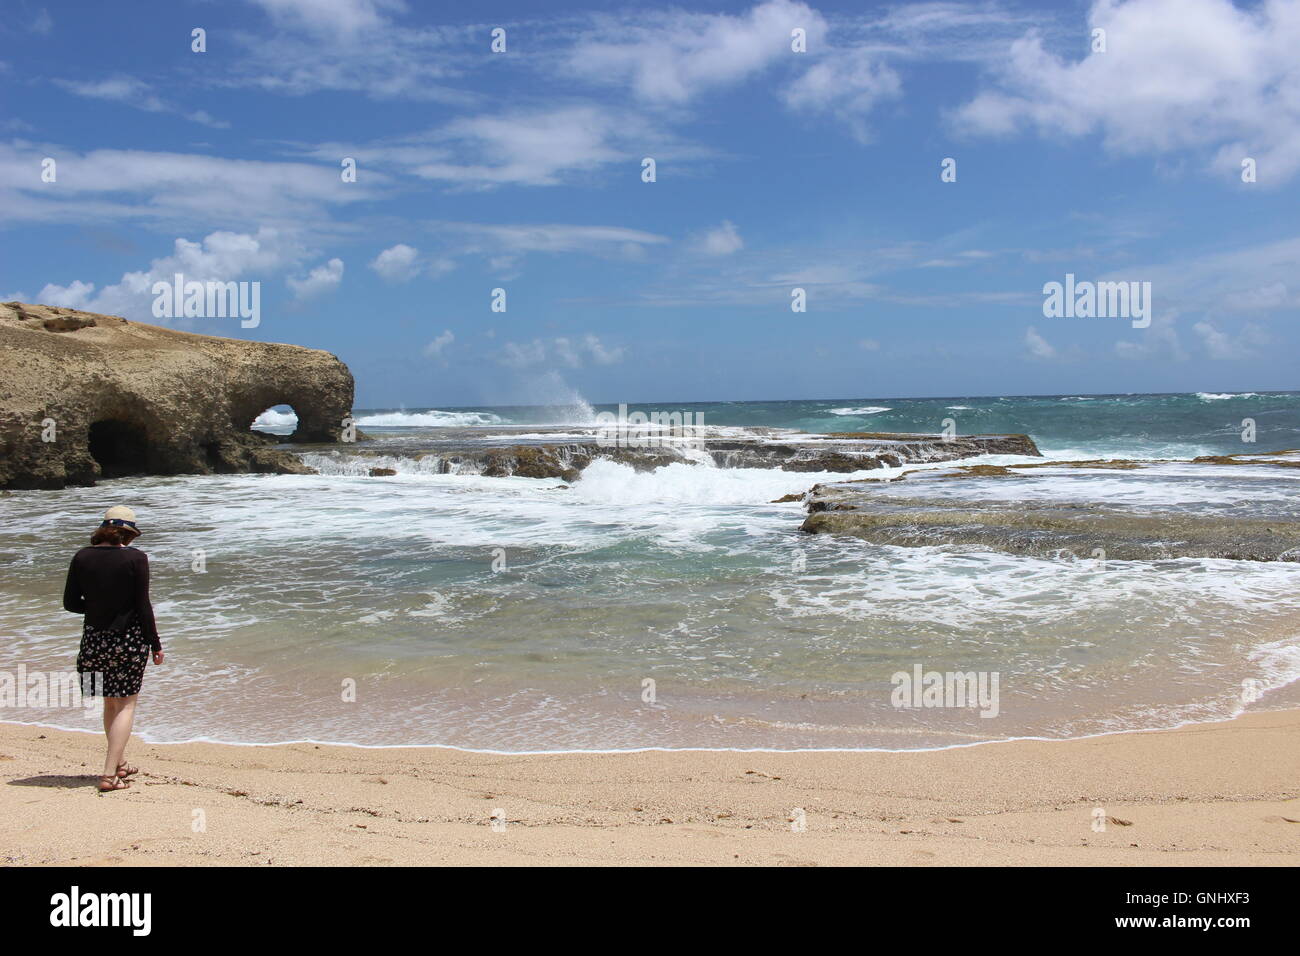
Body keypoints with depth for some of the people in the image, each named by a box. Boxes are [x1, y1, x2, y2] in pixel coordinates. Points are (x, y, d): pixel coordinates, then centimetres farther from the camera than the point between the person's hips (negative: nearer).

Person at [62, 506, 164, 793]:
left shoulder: (82, 557, 0)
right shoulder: (135, 558, -11)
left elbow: (70, 603, 3)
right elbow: (143, 605, -11)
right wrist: (155, 644, -3)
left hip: (95, 638, 4)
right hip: (130, 639, -4)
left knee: (110, 703, 20)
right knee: (126, 705, 4)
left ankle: (120, 764, 32)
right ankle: (110, 774, -2)